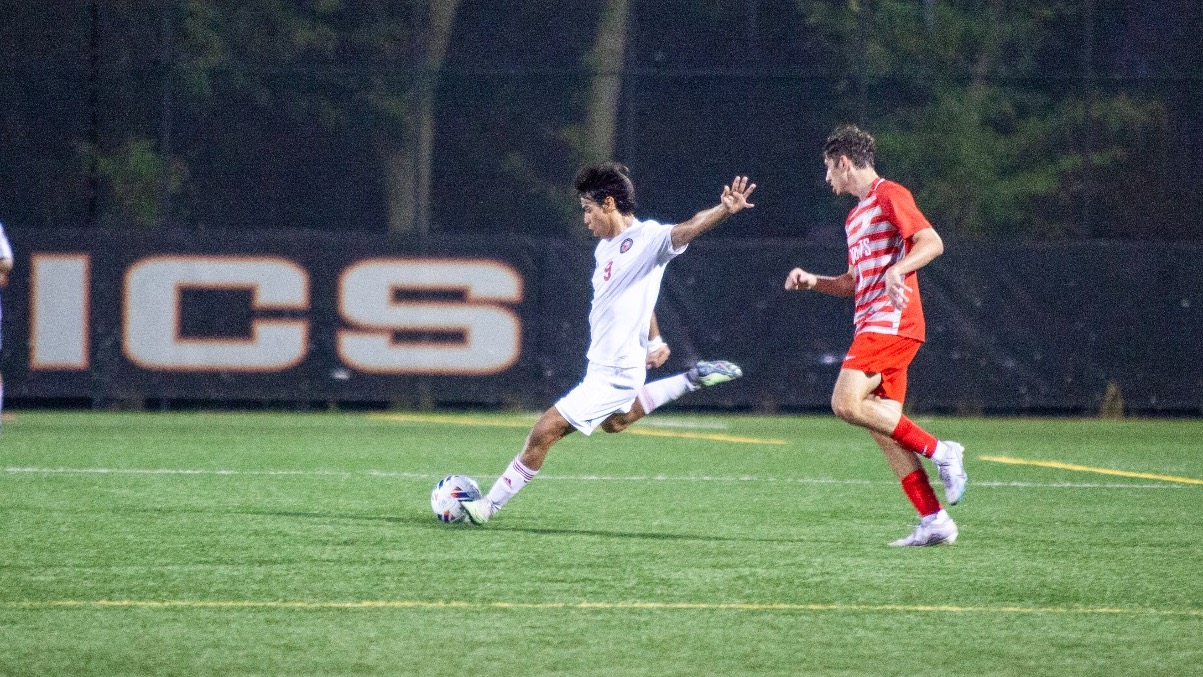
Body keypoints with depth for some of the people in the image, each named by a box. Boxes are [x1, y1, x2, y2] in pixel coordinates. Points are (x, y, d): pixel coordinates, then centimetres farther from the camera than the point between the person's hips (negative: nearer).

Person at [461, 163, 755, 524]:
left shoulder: (647, 238, -18)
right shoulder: (605, 248, 7)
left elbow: (686, 229, -37)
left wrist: (724, 209, -54)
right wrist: (654, 341, 21)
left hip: (613, 373, -10)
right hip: (604, 365, 10)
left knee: (544, 431, -10)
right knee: (614, 422, 38)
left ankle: (491, 504, 1)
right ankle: (691, 381, 38)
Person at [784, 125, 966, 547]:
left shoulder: (889, 196, -4)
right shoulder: (856, 215, 25)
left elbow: (932, 242, -15)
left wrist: (897, 270, -31)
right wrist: (812, 281, 15)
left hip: (891, 320, -10)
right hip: (872, 325, 10)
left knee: (846, 404, -21)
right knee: (882, 425, 1)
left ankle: (939, 451, -14)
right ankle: (934, 521, -2)